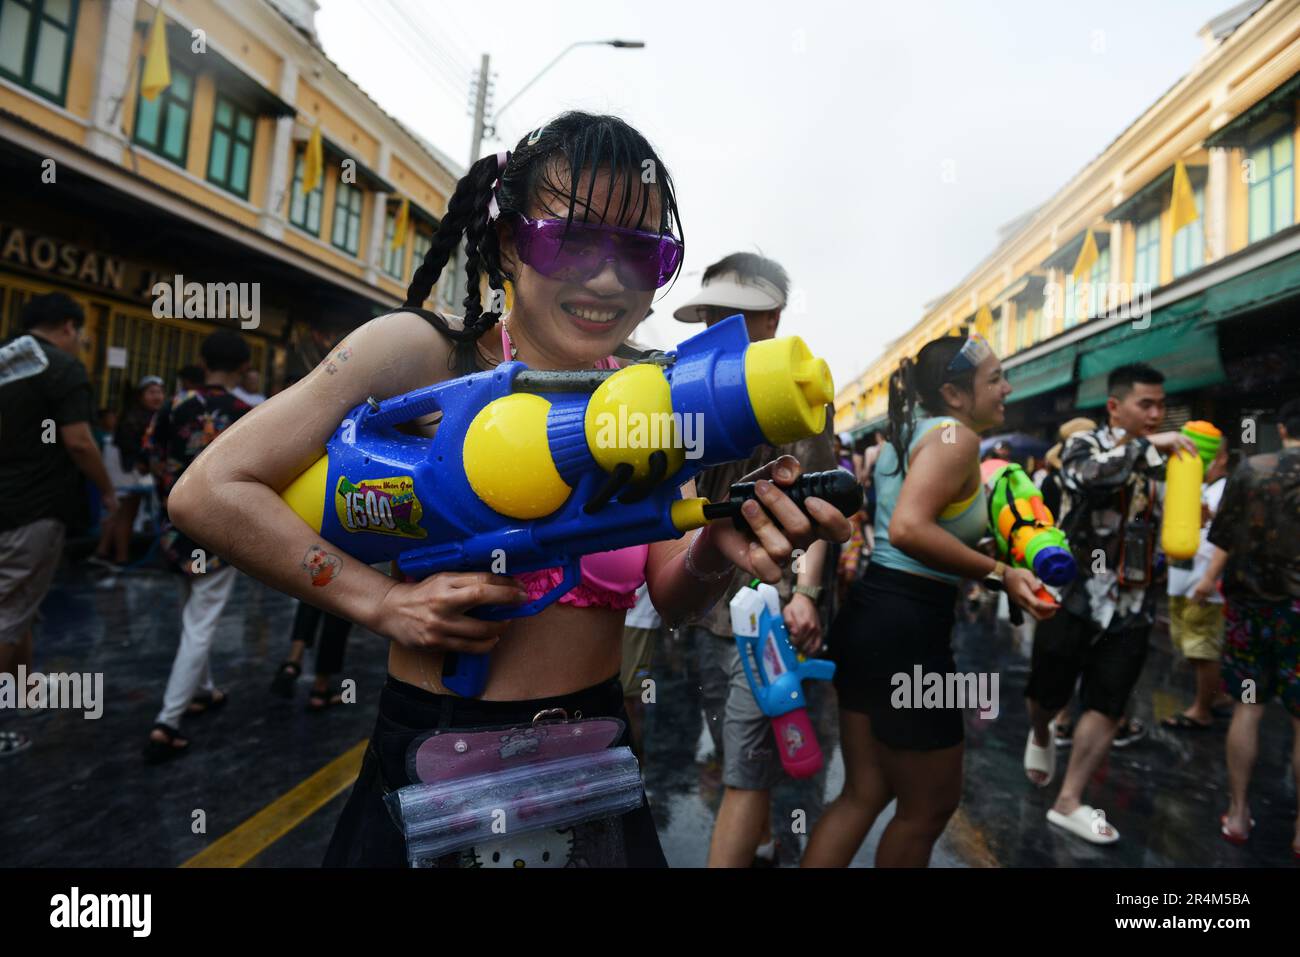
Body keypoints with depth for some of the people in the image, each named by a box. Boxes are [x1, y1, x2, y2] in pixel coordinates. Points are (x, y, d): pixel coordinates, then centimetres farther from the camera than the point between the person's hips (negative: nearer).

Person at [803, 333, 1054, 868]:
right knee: (931, 806, 11)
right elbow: (908, 529, -28)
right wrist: (999, 574, -22)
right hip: (907, 628, -9)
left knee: (865, 793, 18)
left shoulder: (907, 435, 17)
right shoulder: (954, 436, -12)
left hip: (871, 617, 9)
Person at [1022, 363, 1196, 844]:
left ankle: (1069, 802, 13)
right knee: (1049, 692, 8)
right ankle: (1040, 735, 43)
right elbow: (1089, 476, -28)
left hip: (1133, 604, 4)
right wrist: (1146, 443, -27)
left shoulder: (1162, 458, 9)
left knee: (1107, 706, 2)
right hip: (1075, 594, -3)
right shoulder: (1084, 444, -4)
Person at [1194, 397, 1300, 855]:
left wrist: (1210, 578, 14)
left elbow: (1226, 534, 1)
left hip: (1248, 602, 1)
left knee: (1247, 709, 11)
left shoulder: (1249, 469, -2)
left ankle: (1237, 814, 18)